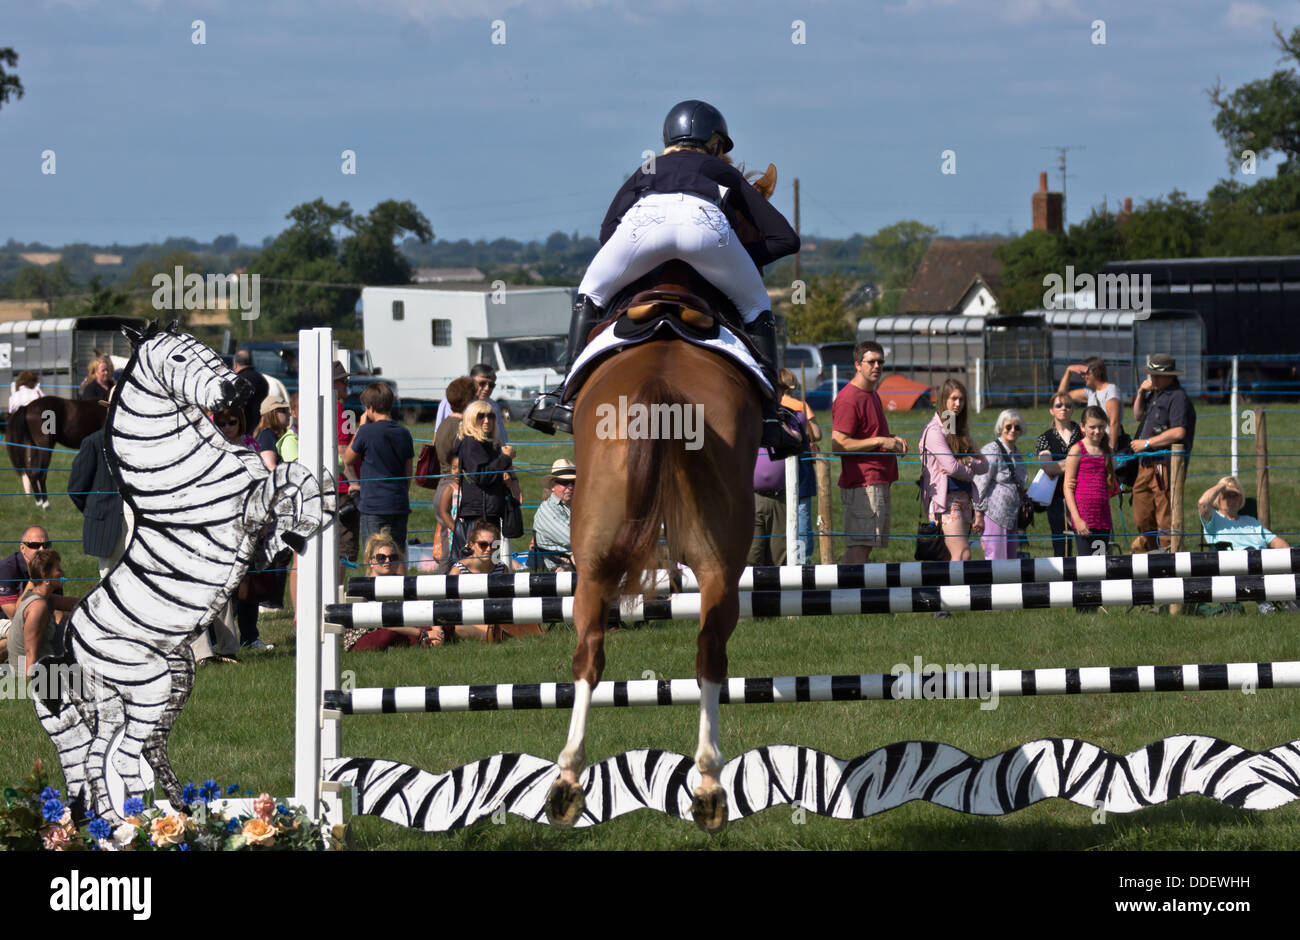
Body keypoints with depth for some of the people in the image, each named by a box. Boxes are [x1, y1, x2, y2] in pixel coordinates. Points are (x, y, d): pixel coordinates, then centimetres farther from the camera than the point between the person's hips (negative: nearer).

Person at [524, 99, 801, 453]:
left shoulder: (645, 172, 43)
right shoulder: (725, 173, 40)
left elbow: (607, 234, 28)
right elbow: (785, 237, 33)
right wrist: (746, 258, 44)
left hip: (644, 217, 1)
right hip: (706, 223, -1)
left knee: (591, 292, 27)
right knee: (756, 309, 23)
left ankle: (568, 396, 15)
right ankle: (767, 414, 12)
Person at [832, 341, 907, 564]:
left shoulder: (872, 395, 19)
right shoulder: (848, 399, -12)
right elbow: (839, 444, -19)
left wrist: (893, 439, 11)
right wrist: (881, 441, -18)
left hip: (878, 482, 10)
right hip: (862, 485, -10)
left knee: (860, 546, 11)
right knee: (860, 546, -14)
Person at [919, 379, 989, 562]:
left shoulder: (961, 431, 18)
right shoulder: (934, 430, -6)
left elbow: (984, 465, 10)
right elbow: (952, 467, -15)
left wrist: (965, 462, -10)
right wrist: (969, 470, 4)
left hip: (965, 498, 8)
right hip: (946, 500, -8)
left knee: (953, 558, 4)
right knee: (963, 555, -18)